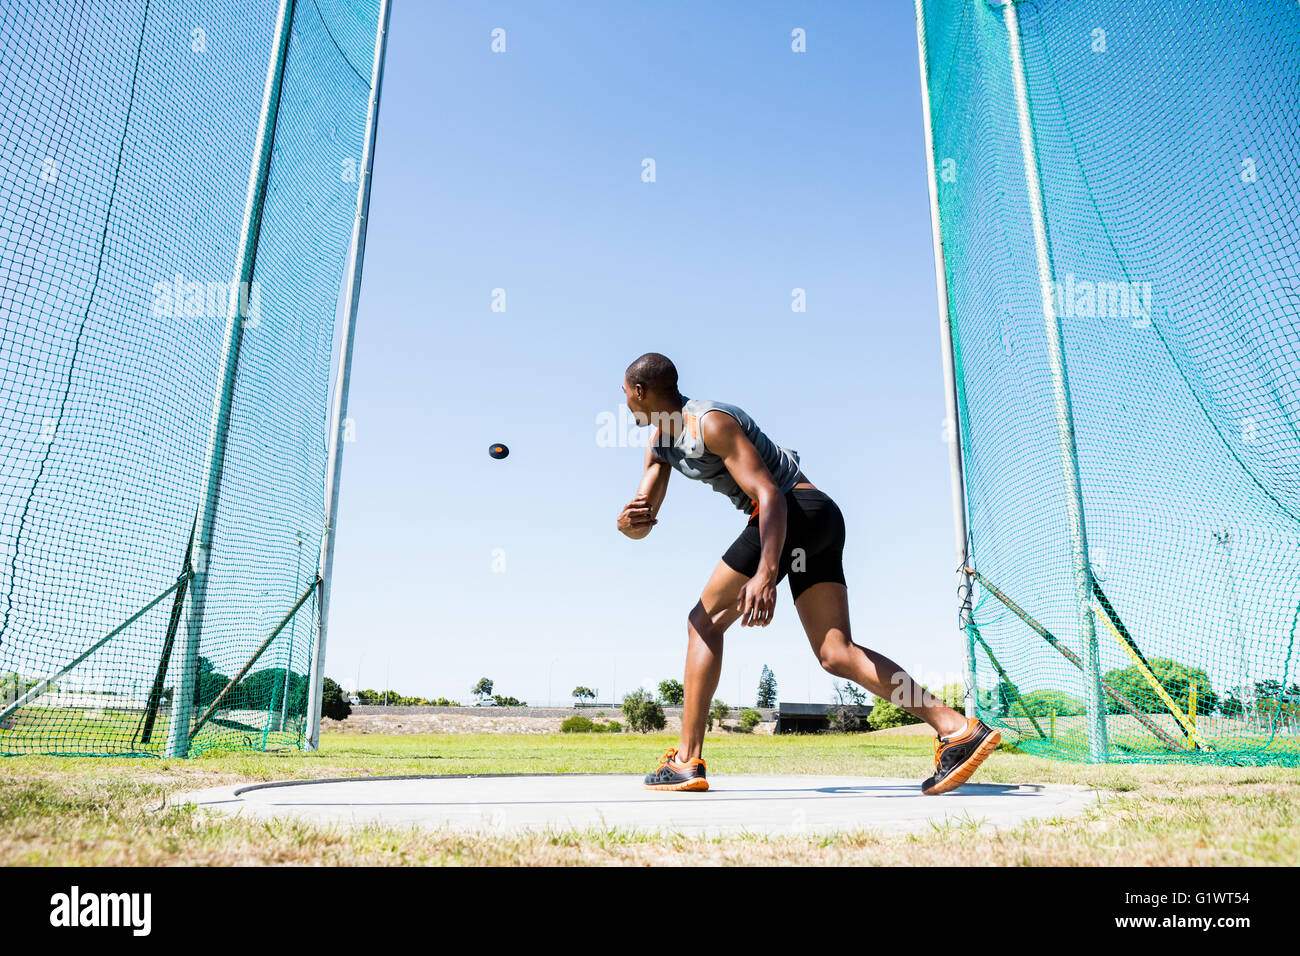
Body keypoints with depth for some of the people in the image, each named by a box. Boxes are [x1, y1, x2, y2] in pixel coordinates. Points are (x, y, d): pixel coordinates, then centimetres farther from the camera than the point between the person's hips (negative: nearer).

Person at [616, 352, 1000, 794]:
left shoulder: (710, 422, -12)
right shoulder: (660, 442, 16)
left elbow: (769, 494, -22)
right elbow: (637, 525, 9)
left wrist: (765, 574, -35)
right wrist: (630, 519, -17)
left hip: (799, 509, -9)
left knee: (705, 622, -3)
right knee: (835, 654, -2)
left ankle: (687, 760, -2)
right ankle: (956, 729, -11)